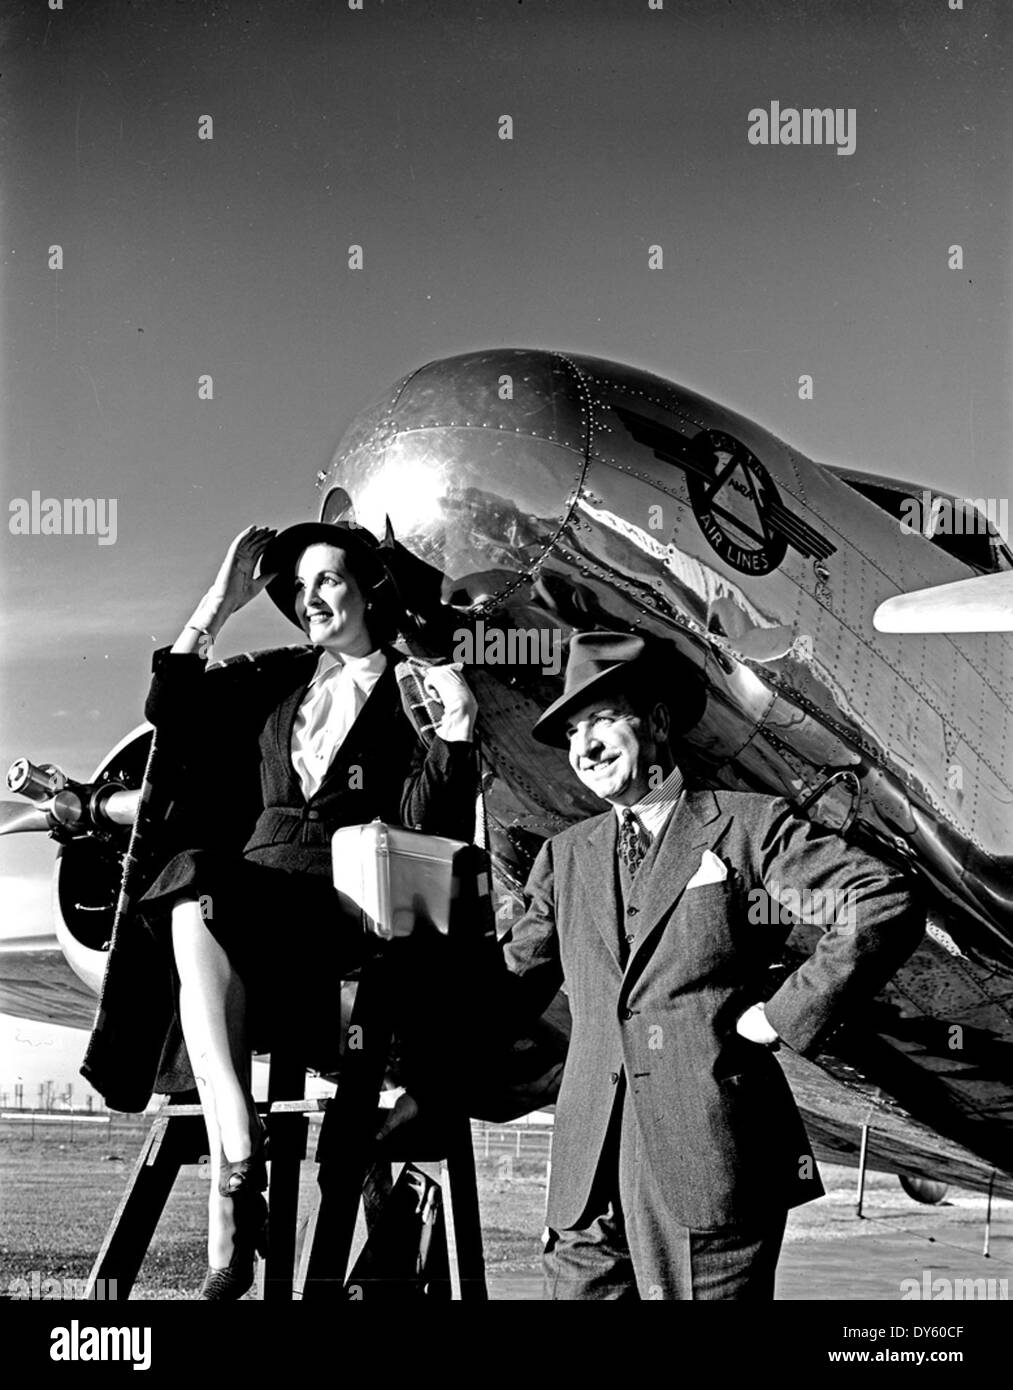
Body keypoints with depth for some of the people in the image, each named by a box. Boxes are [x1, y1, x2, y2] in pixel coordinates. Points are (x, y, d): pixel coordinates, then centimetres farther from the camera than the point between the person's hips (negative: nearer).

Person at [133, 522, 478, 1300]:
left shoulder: (411, 692, 11)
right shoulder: (273, 682, 24)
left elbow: (424, 825, 1)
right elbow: (170, 711, 13)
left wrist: (456, 730, -13)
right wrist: (217, 607, 11)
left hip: (344, 906, -2)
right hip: (250, 881, 3)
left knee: (200, 897, -33)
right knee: (195, 882, -32)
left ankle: (233, 1179, -34)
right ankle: (240, 1158, -41)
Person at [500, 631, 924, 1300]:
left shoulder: (751, 824, 2)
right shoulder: (566, 855, 17)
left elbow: (888, 903, -7)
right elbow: (517, 982, 20)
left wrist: (788, 1014, -10)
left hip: (713, 1161, -4)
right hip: (591, 1169, 4)